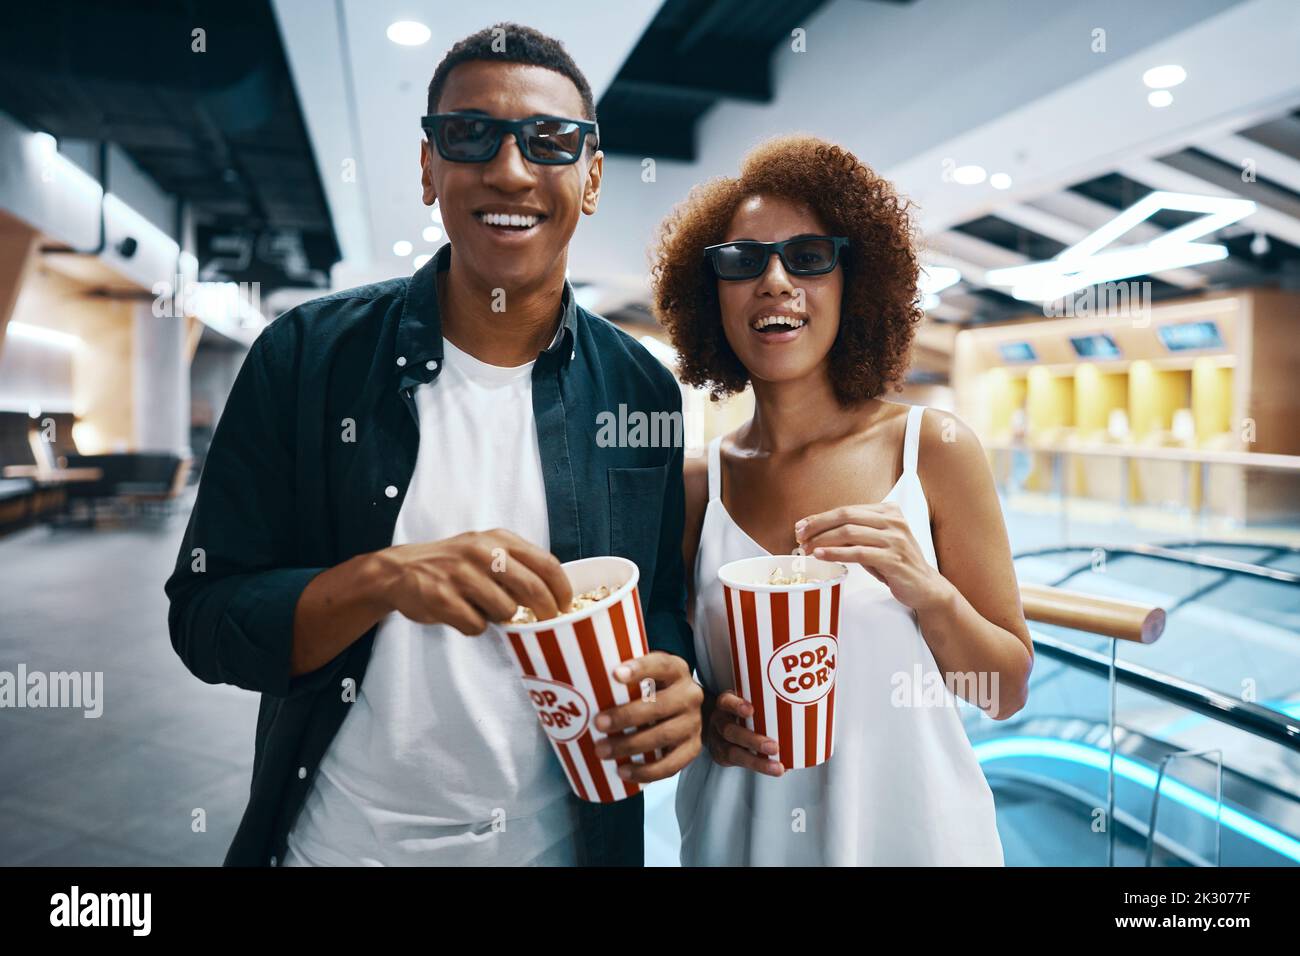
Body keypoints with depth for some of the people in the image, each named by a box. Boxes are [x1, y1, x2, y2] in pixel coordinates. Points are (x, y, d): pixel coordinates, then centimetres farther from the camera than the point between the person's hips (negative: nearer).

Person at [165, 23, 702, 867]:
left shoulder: (643, 392, -5)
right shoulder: (308, 356, -11)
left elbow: (662, 606, 4)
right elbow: (203, 621, -11)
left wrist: (674, 690, -18)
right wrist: (385, 577, -28)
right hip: (339, 838, -1)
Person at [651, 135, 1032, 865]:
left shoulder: (934, 449, -10)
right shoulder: (698, 485, -7)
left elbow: (1007, 691, -5)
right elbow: (680, 677, 6)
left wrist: (928, 592, -21)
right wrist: (709, 720, -13)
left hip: (910, 826, -1)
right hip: (742, 832, 1)